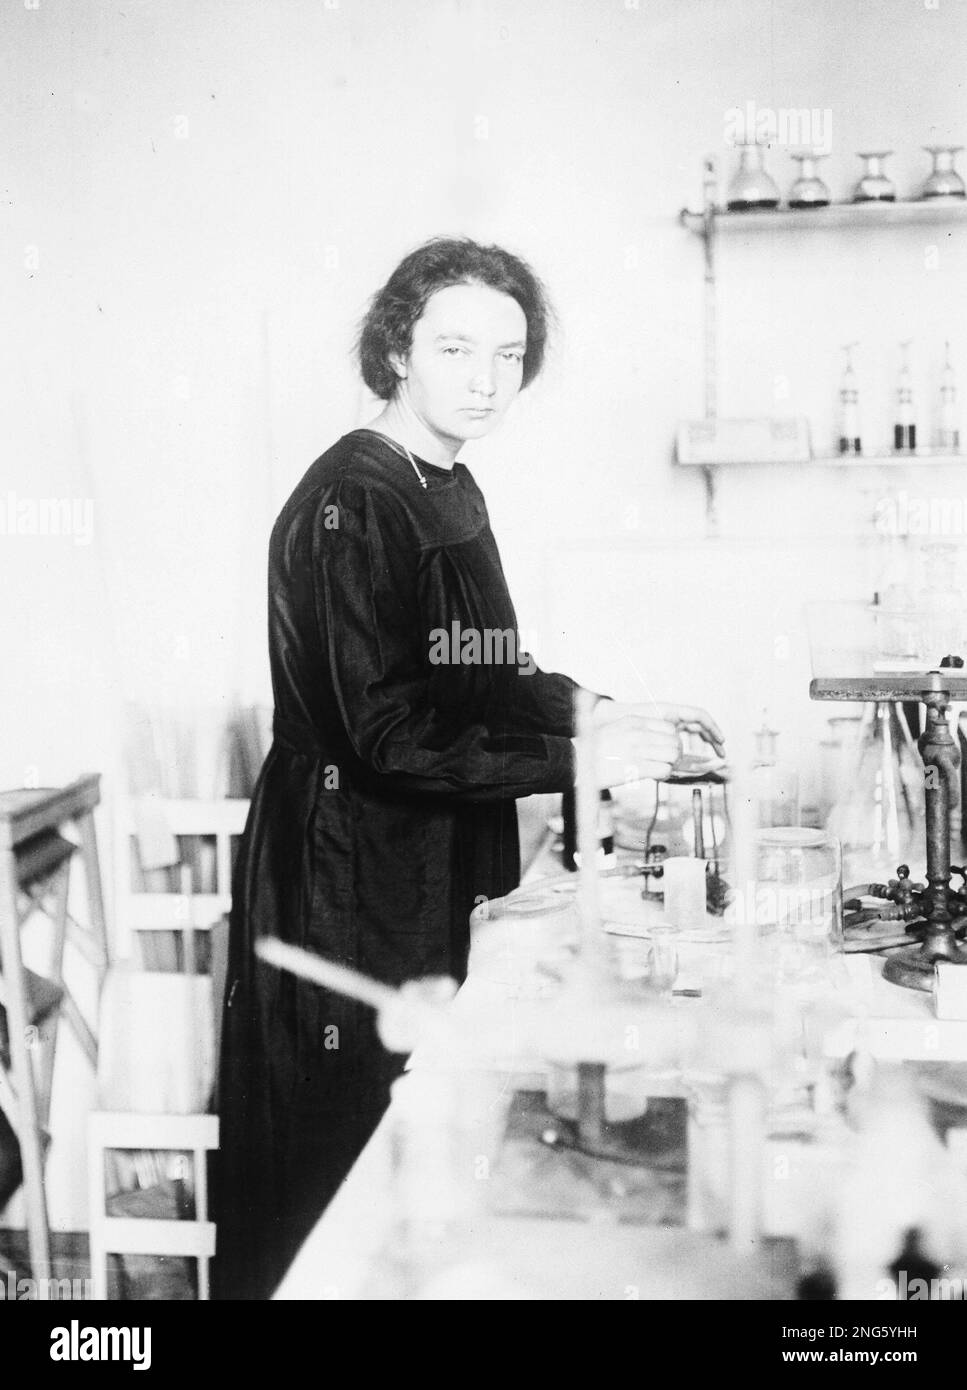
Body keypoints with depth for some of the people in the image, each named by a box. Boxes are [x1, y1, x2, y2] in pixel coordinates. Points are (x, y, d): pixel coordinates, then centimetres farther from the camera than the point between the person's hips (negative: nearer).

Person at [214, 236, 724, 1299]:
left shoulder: (449, 490, 11)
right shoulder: (353, 501, -18)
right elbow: (387, 729, -24)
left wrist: (598, 709, 5)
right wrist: (577, 761, -22)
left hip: (428, 871, 9)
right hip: (351, 875, -9)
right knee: (338, 1160, 4)